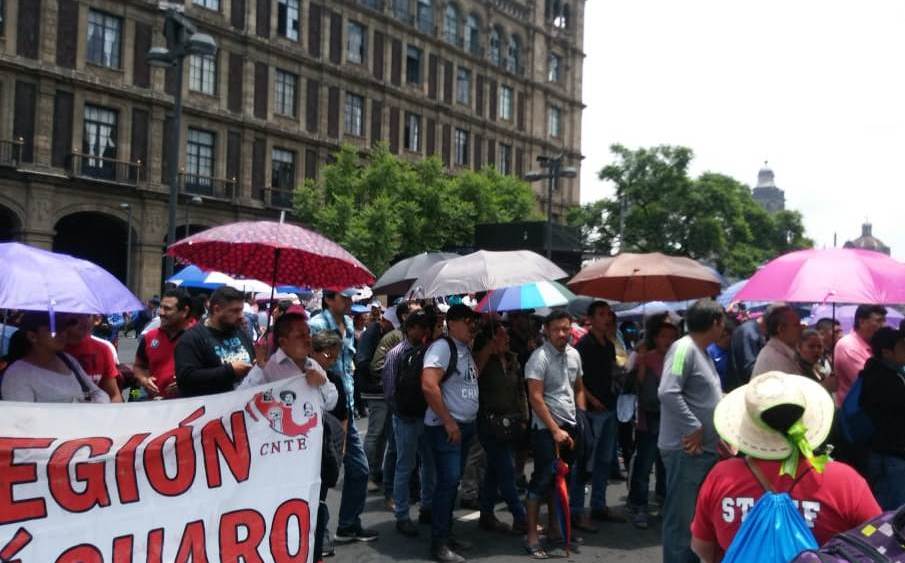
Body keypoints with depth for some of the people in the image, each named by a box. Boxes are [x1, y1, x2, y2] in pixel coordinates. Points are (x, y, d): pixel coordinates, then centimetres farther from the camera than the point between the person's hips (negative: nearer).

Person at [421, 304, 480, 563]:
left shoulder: (466, 349, 13)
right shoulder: (442, 347, -15)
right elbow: (428, 385, -24)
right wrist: (448, 422, -21)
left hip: (465, 425, 9)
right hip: (446, 427, -9)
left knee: (452, 482, 14)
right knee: (448, 481, -8)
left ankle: (446, 533, 24)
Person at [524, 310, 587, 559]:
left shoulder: (574, 354, 8)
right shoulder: (539, 357, -13)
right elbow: (535, 398, -17)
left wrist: (582, 418, 8)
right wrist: (555, 430, -18)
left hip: (569, 425, 7)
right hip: (546, 427, -7)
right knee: (542, 480, -5)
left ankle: (554, 530, 24)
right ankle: (531, 535, 4)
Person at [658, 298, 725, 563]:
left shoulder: (702, 352, 17)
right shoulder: (684, 348, -15)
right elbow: (667, 393, -26)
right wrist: (693, 428, -21)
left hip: (705, 449, 10)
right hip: (686, 450, -10)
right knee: (681, 519, -1)